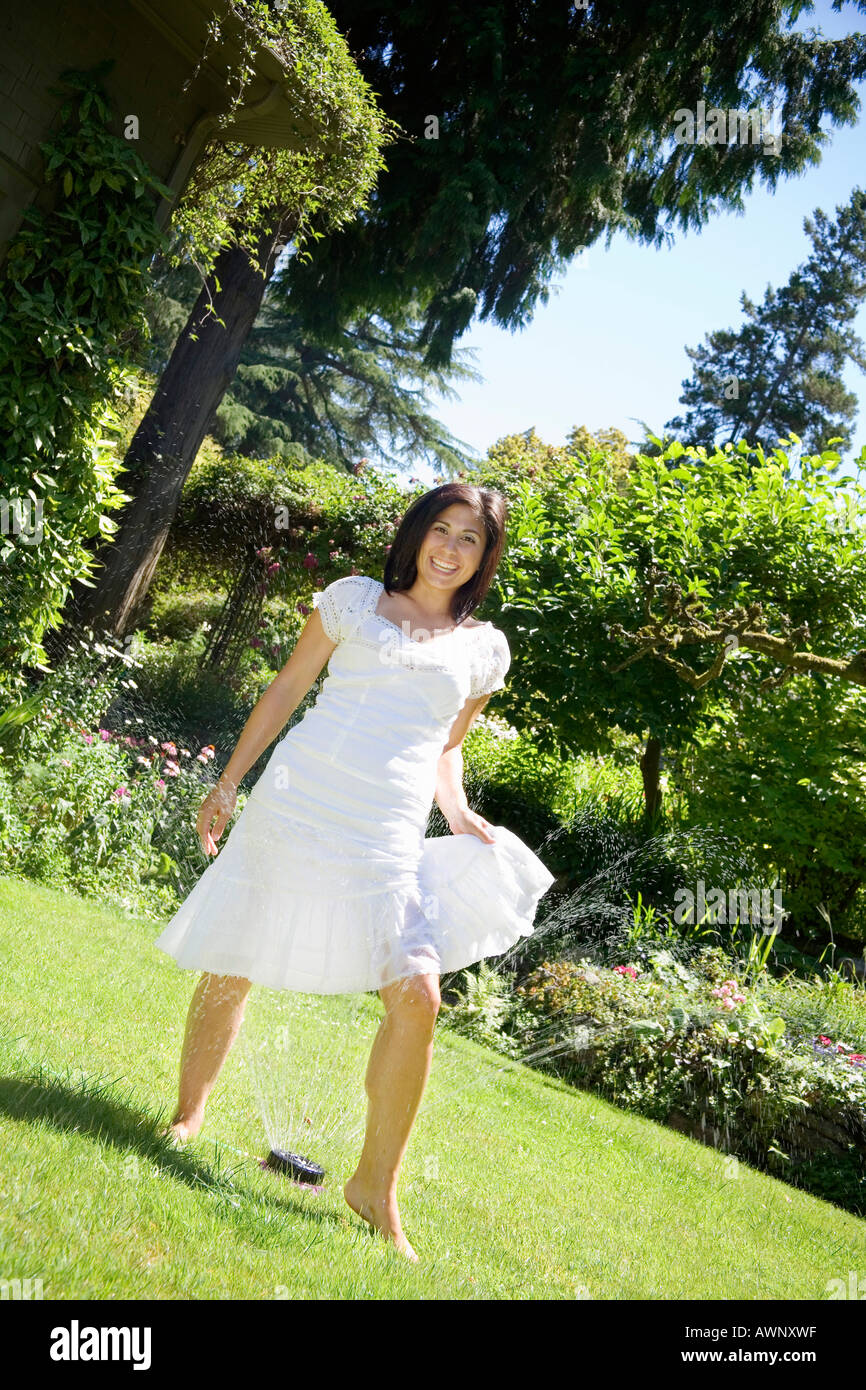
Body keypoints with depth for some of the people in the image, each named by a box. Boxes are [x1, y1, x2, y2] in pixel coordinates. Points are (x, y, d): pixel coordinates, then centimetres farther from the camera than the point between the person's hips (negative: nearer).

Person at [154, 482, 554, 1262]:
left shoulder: (483, 649, 14)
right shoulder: (354, 599, 9)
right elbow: (286, 691, 12)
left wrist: (460, 815, 5)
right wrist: (228, 783, 10)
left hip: (387, 837, 1)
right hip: (294, 806, 0)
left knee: (418, 995, -13)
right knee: (230, 971, 7)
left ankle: (376, 1186, 6)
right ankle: (188, 1117, 33)